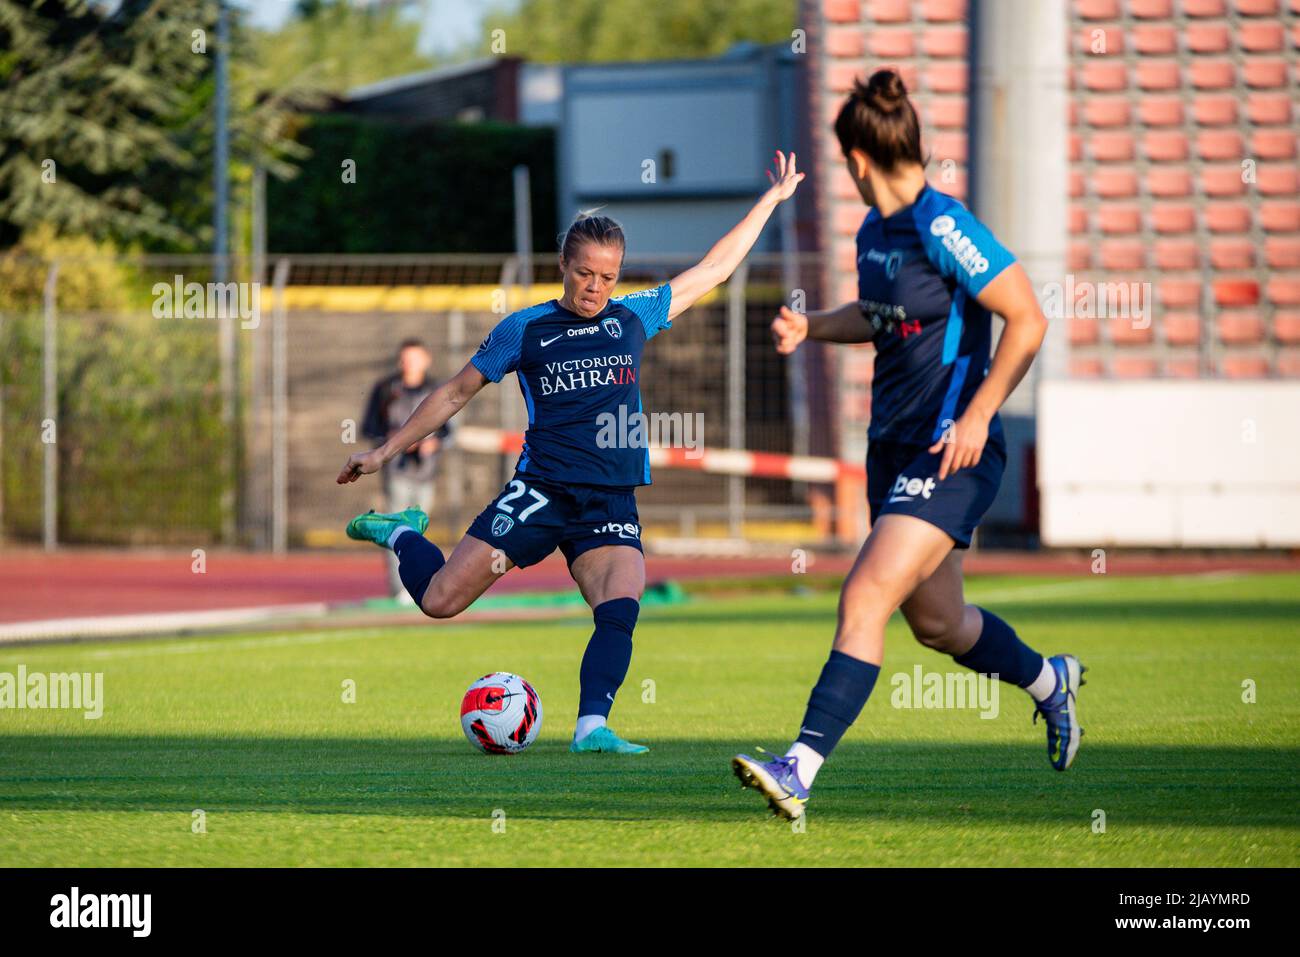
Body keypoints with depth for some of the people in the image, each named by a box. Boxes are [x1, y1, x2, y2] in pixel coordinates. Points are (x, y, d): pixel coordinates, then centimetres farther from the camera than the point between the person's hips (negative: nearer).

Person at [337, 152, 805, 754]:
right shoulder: (524, 330, 4)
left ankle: (591, 726, -24)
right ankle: (402, 534, 23)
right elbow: (456, 393, 12)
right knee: (438, 599, -7)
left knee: (621, 608, -25)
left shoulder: (634, 317, 11)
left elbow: (714, 268, 19)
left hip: (612, 506, 2)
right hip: (540, 493, -2)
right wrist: (384, 453, 12)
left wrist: (772, 200, 20)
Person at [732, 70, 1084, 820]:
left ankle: (800, 773, -25)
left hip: (952, 454, -9)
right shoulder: (874, 233, 8)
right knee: (937, 623, 19)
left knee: (868, 595, -19)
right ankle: (1050, 681, 47)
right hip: (894, 448, 9)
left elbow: (1028, 321, -17)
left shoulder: (943, 229, -17)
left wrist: (976, 416, -20)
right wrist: (810, 327, 11)